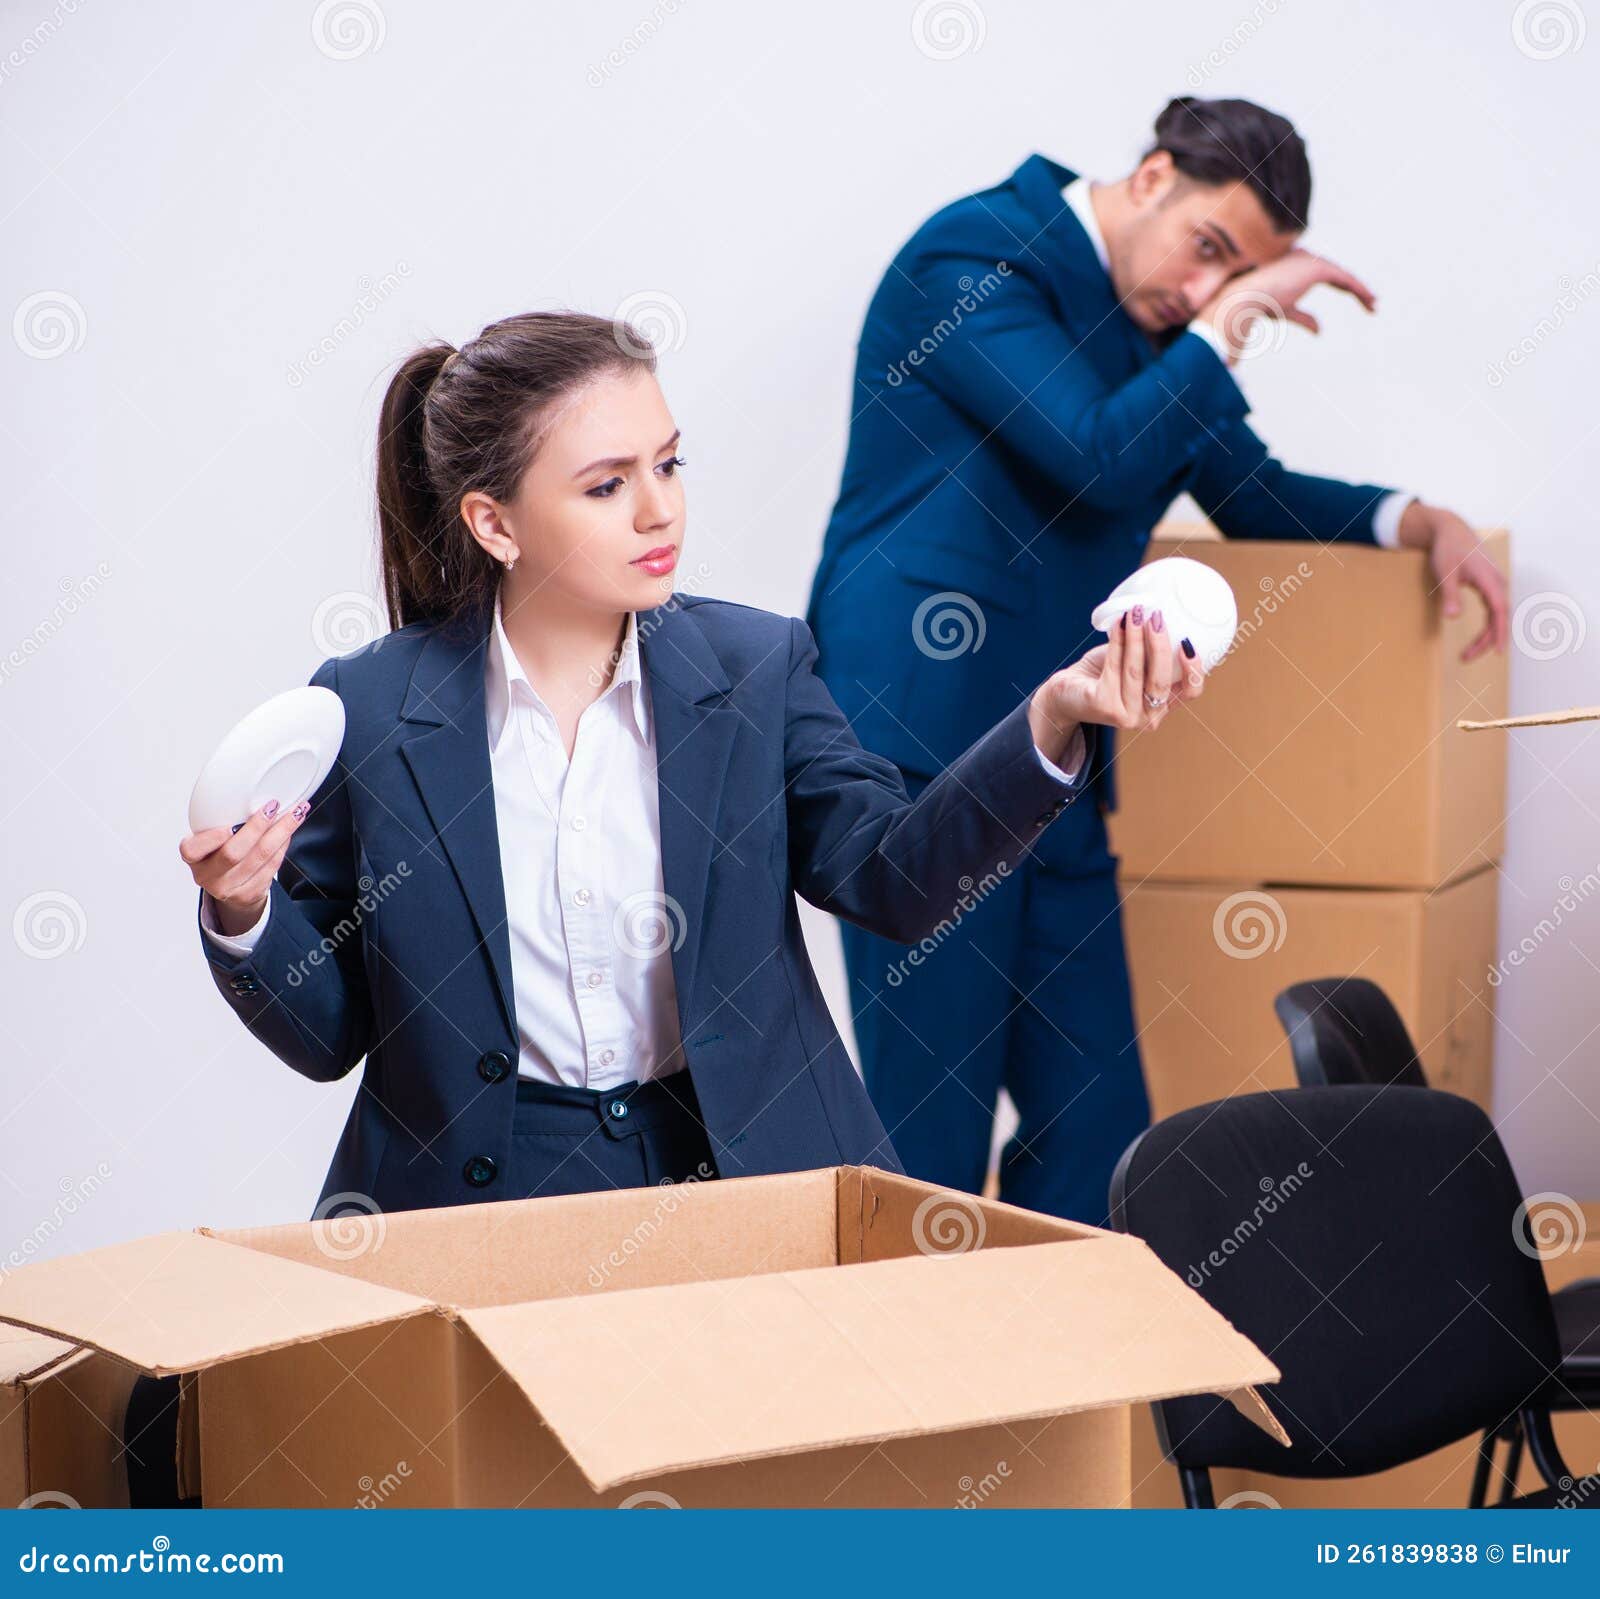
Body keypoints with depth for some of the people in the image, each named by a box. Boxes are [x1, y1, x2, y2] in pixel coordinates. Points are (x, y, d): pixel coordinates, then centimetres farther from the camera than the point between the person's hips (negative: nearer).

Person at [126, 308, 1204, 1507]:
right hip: (470, 1197, -1)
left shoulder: (755, 667, 4)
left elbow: (891, 873, -11)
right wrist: (245, 913, -16)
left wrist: (1053, 721, -25)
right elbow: (327, 1033, 5)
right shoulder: (370, 712, -1)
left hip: (747, 1181, 1)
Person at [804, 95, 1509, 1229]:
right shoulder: (980, 253, -7)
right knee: (931, 1139, -6)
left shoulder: (1159, 336, 19)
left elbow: (1254, 495, 27)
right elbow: (1103, 458, -16)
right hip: (919, 741, -8)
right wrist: (1231, 325, -8)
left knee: (1094, 1134, 4)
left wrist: (1425, 524, 13)